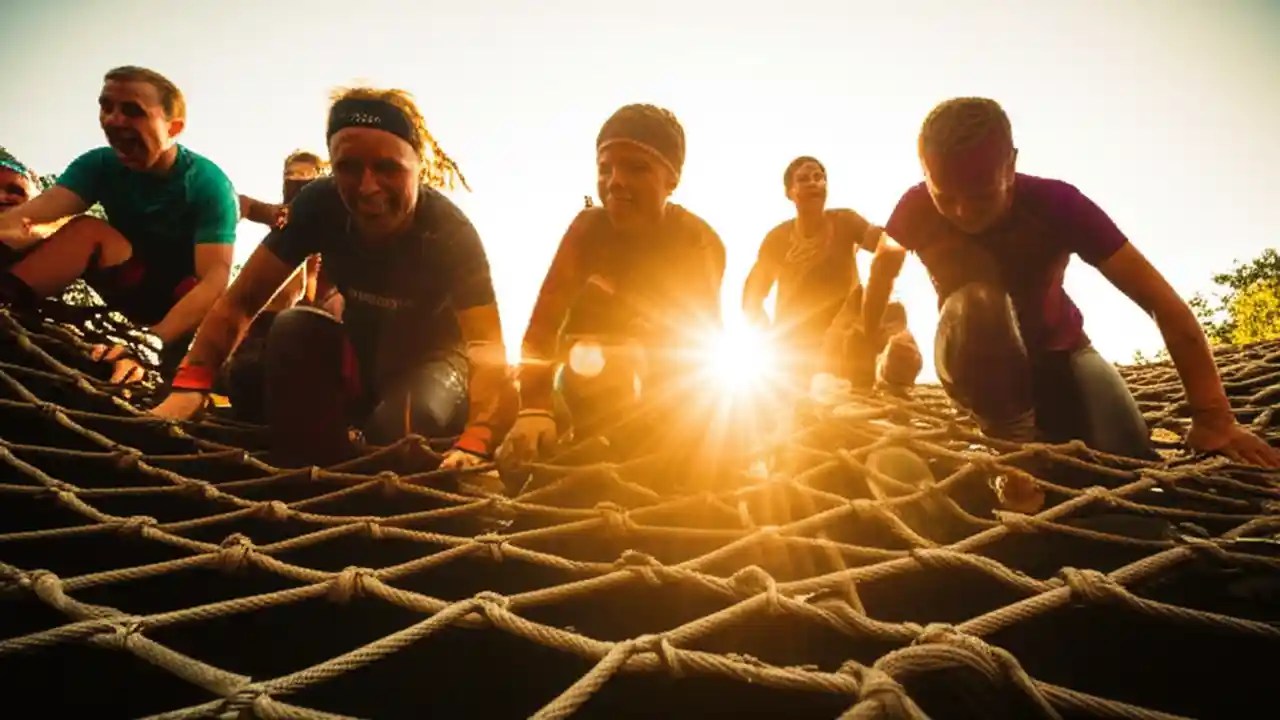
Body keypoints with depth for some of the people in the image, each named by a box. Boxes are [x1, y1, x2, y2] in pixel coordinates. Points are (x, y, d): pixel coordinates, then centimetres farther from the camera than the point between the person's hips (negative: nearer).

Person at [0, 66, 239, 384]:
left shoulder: (207, 182, -21)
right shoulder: (100, 164, -9)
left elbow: (214, 280, -34)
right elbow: (34, 212, -28)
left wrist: (148, 342, -50)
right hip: (138, 289, 3)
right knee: (86, 229, -23)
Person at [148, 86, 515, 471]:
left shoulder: (451, 233, -29)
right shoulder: (320, 203, -19)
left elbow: (487, 345, -39)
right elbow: (240, 301, -16)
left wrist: (473, 445, -56)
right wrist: (188, 388, -31)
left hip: (432, 362, -3)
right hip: (361, 353, 3)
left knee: (400, 425, -35)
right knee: (293, 328, -27)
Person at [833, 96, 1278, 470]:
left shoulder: (1055, 203, -25)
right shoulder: (917, 209, -22)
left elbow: (1163, 303, -26)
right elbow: (885, 262, 3)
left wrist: (1214, 419, -31)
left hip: (1057, 353, 1)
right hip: (977, 368, -1)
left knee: (1129, 461, -23)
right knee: (973, 301, -37)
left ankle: (1047, 430, 10)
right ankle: (1013, 439, -20)